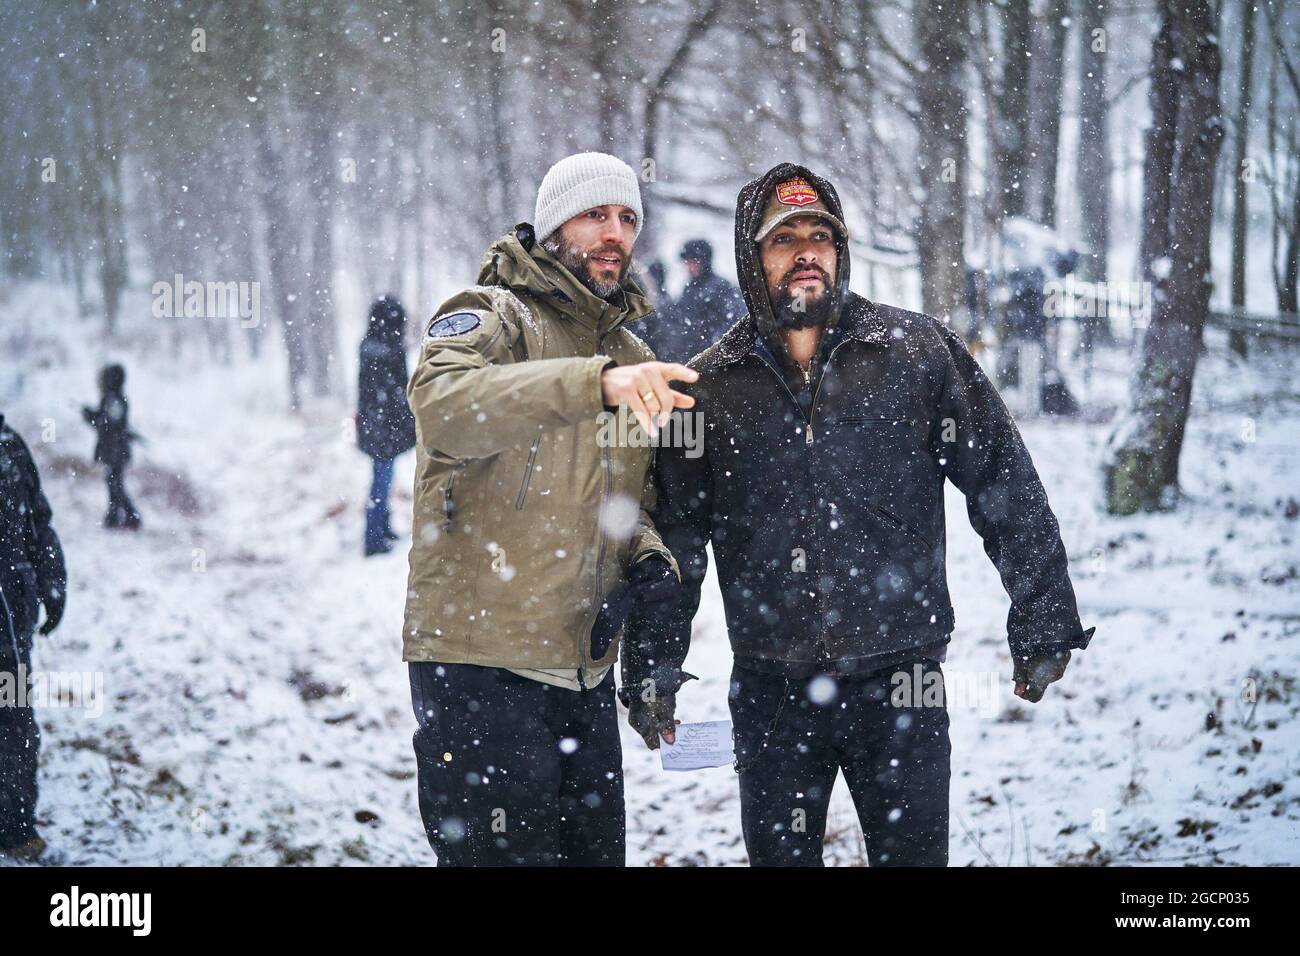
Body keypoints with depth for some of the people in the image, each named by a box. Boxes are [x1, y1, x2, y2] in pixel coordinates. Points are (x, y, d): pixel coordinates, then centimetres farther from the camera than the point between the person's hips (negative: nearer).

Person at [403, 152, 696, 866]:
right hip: (483, 663, -7)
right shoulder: (491, 318, -6)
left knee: (595, 851, 14)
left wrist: (648, 556, 3)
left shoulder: (634, 363, 17)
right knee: (504, 853, -5)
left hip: (586, 670, 7)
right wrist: (596, 382, -41)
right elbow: (441, 403, -30)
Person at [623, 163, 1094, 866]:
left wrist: (1041, 626, -2)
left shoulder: (919, 353, -1)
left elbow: (1009, 489, 1)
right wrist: (650, 672, 7)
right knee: (779, 855, 10)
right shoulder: (709, 387, 4)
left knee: (913, 853, 6)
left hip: (898, 681, -1)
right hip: (770, 694, 1)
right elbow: (671, 539, 9)